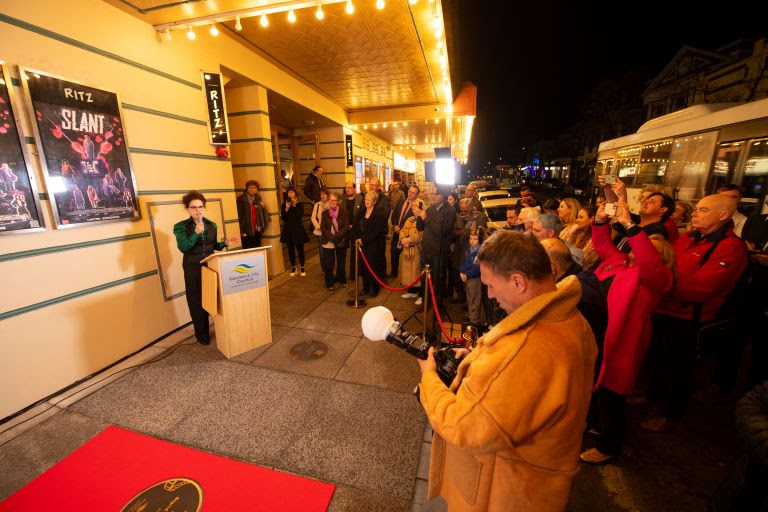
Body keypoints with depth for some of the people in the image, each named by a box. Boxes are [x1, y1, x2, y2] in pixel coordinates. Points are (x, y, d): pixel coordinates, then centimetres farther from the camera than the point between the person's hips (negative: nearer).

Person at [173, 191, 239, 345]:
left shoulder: (212, 225, 6)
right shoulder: (180, 227, -6)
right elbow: (183, 247, -19)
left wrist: (225, 243, -3)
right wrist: (196, 233, -31)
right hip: (193, 269, -3)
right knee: (197, 302, 6)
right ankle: (202, 335, 21)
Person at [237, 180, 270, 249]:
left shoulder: (258, 199, 13)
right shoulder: (241, 199, -3)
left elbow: (262, 214, 19)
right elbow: (239, 215, -8)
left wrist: (263, 207, -2)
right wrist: (241, 230, -15)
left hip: (257, 230, 5)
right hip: (246, 231, -5)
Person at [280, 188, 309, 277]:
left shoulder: (300, 204, 0)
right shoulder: (284, 204, 6)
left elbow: (300, 215, -13)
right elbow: (282, 218, -2)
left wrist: (295, 206, -18)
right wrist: (286, 209, -15)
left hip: (298, 229, -2)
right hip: (288, 230, 2)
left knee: (300, 248, 1)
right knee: (290, 249, 8)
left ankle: (302, 267, 13)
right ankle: (293, 267, 20)